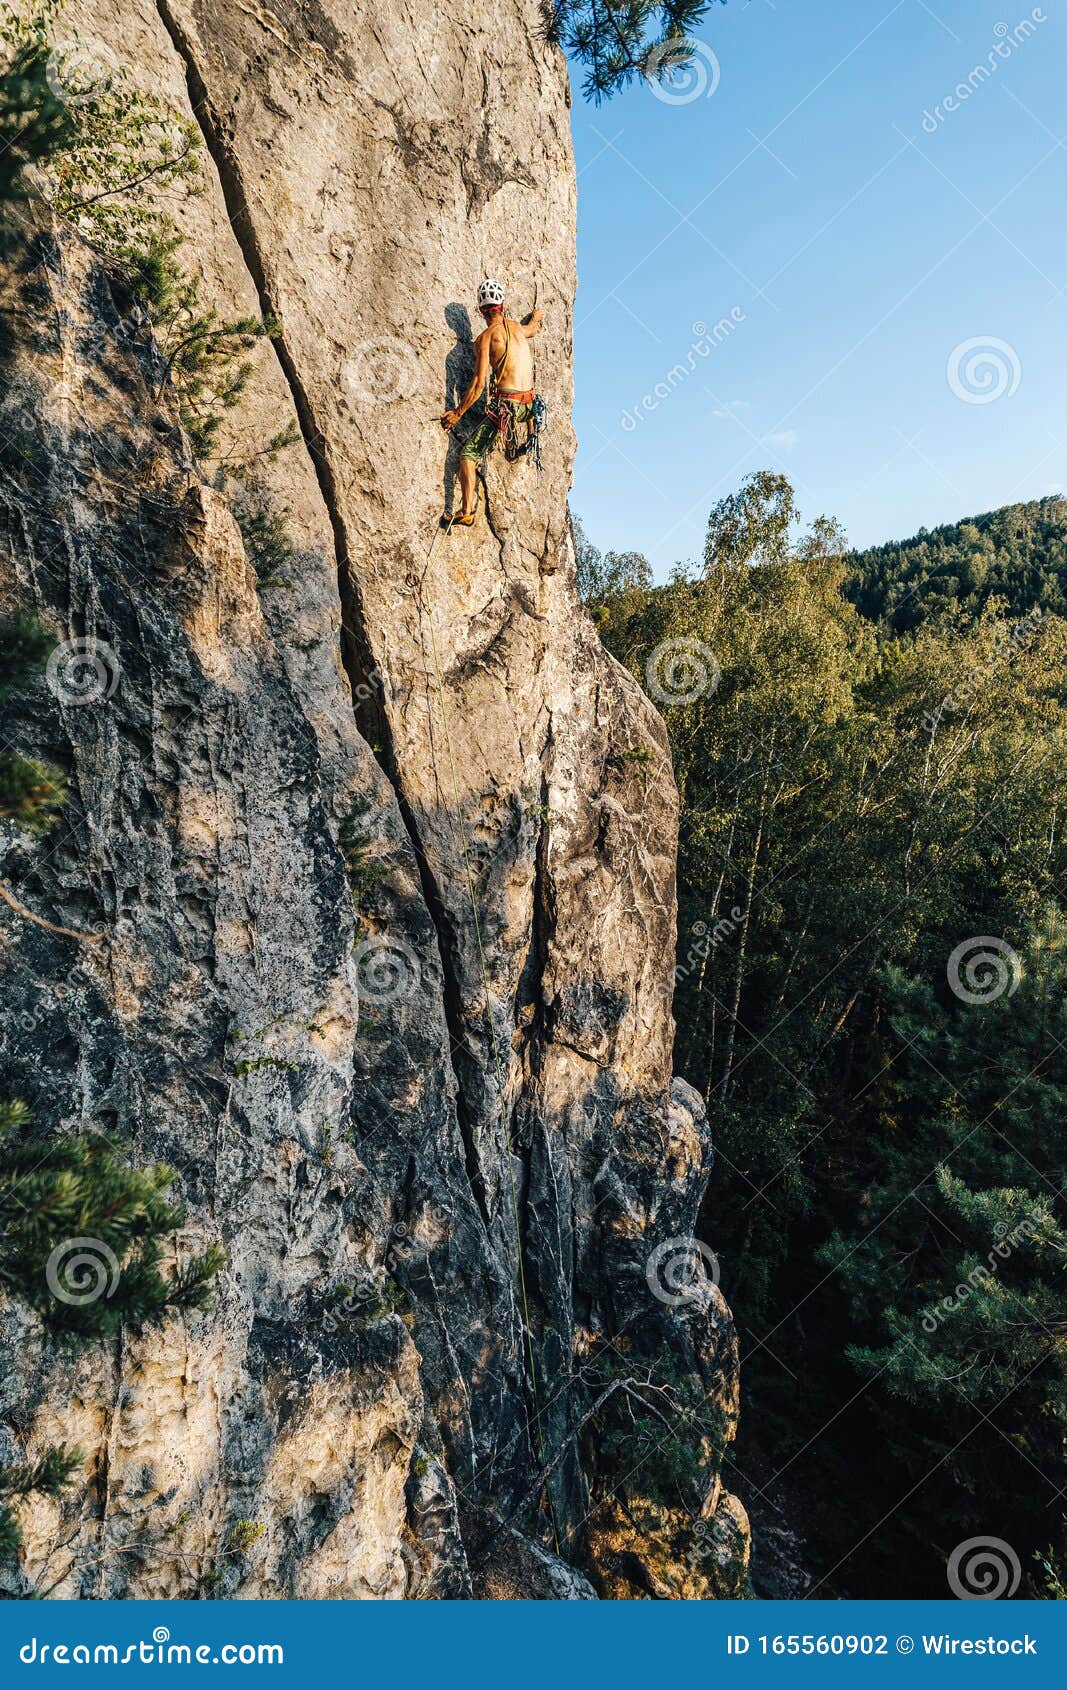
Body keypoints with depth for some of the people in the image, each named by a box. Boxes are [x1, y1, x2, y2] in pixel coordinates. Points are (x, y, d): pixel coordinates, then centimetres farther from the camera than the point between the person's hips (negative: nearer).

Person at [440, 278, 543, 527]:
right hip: (529, 404, 6)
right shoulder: (520, 328, 13)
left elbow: (478, 384, -9)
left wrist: (457, 413, -3)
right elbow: (533, 327, 41)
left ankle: (467, 512, -20)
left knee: (468, 452, -6)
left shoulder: (486, 337, -3)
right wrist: (535, 317, 63)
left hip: (506, 406, -6)